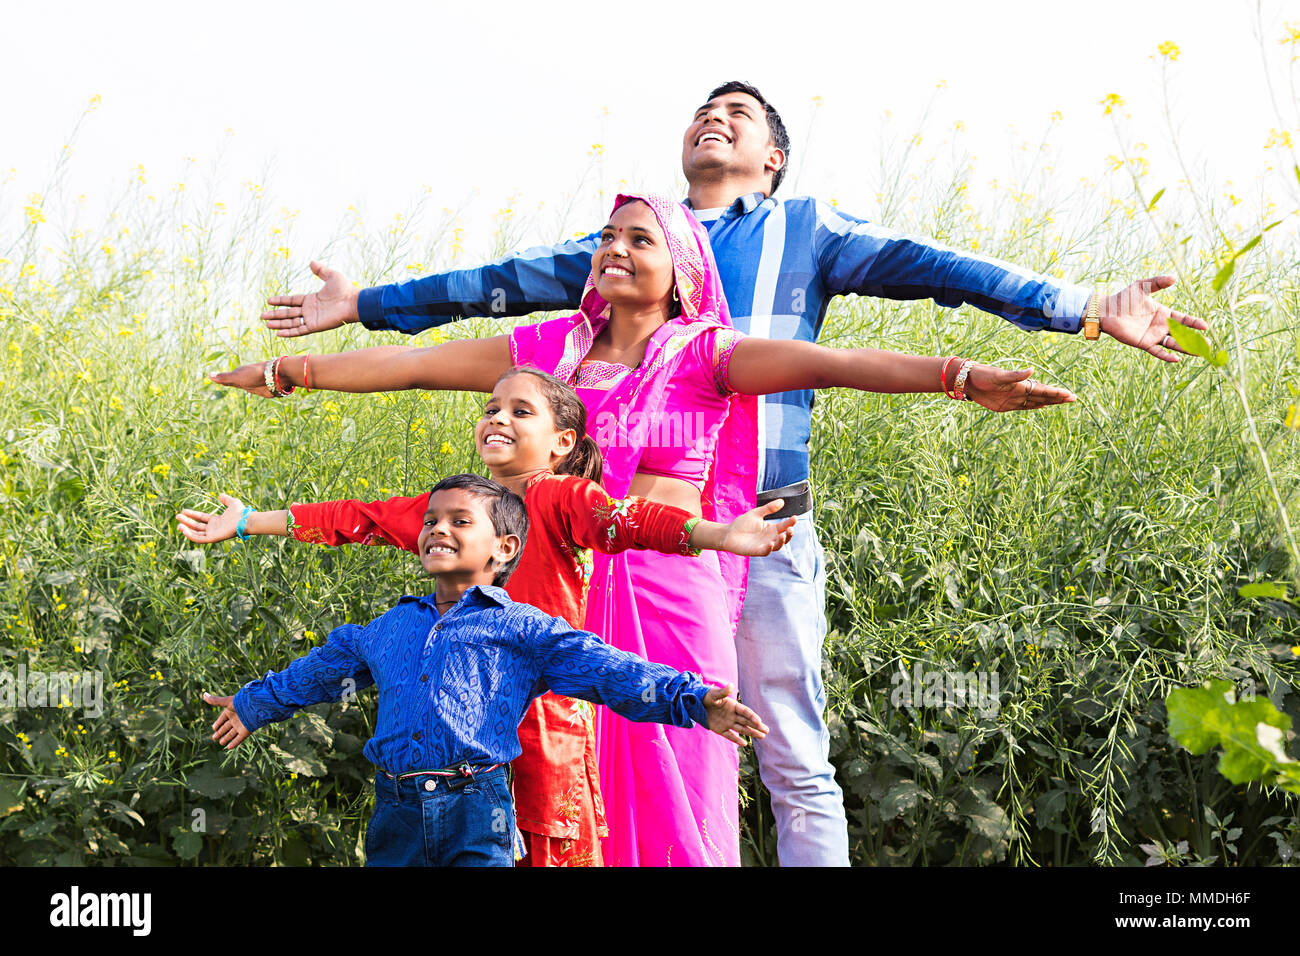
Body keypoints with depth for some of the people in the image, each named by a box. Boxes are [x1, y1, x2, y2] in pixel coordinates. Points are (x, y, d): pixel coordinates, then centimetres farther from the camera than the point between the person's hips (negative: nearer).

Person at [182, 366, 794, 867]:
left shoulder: (560, 497, -4)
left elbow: (628, 522, -21)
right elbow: (359, 520, 18)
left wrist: (720, 535, -40)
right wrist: (247, 523, 20)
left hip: (547, 708, -5)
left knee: (554, 846, -2)